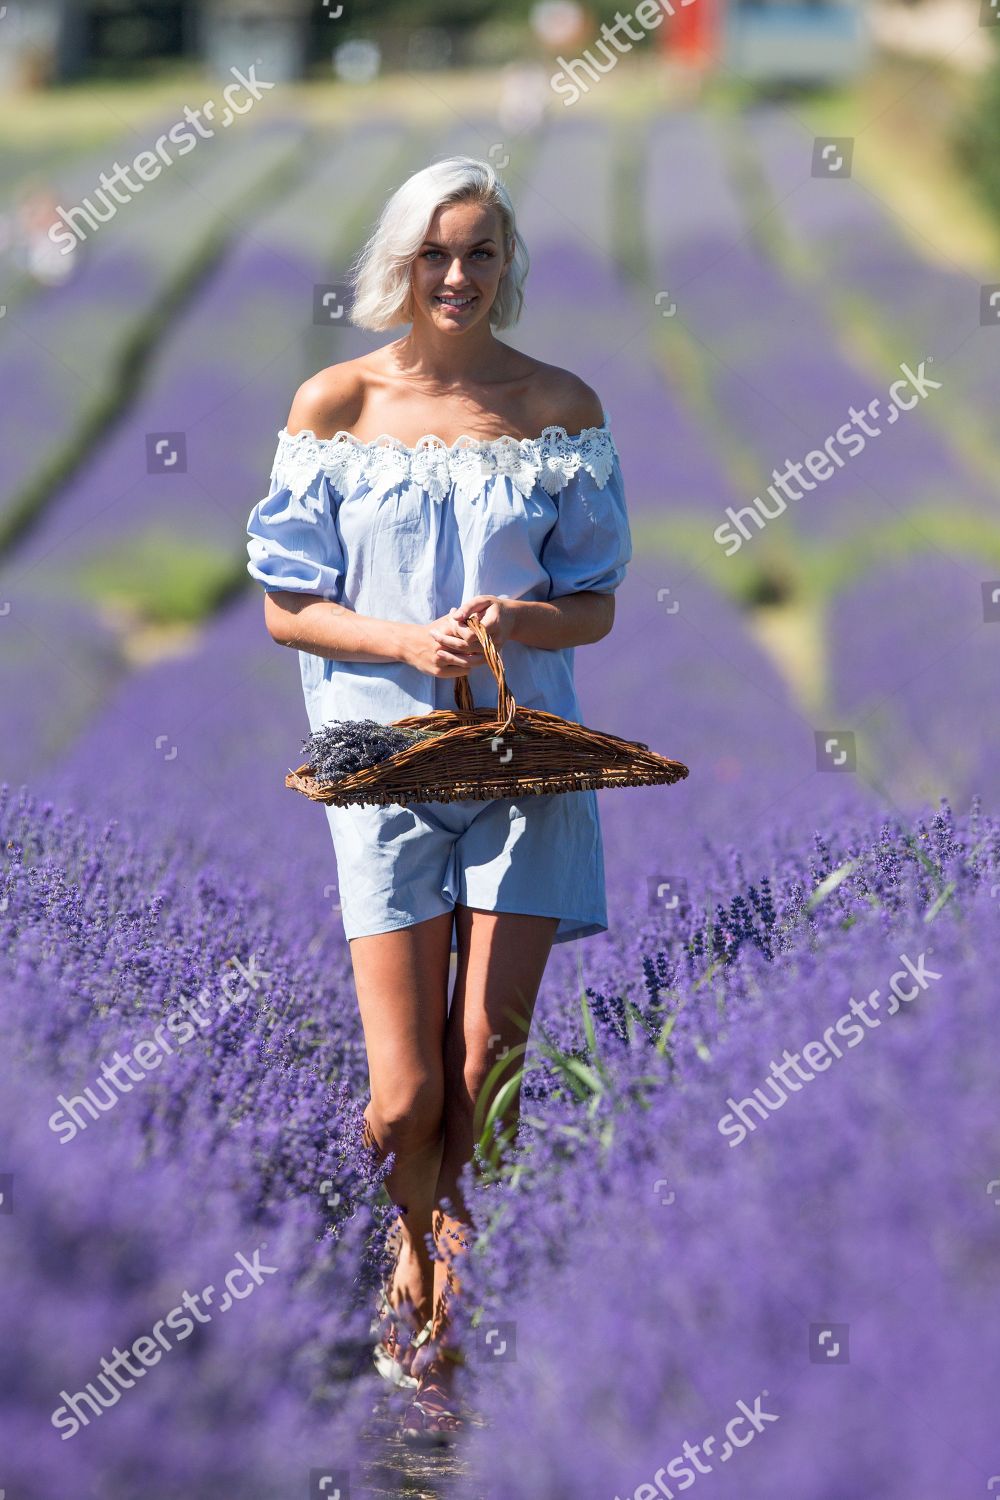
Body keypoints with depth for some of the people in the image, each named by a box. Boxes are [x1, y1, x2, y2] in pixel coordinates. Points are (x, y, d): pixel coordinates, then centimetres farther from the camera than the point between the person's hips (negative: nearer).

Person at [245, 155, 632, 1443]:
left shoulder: (561, 407, 3)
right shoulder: (335, 405, 0)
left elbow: (596, 607, 6)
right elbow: (287, 608, 1)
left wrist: (518, 622, -16)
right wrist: (406, 639, -17)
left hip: (526, 755, 1)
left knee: (485, 1069, -2)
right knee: (407, 1094, -5)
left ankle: (422, 1303, 24)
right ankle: (431, 1269, 27)